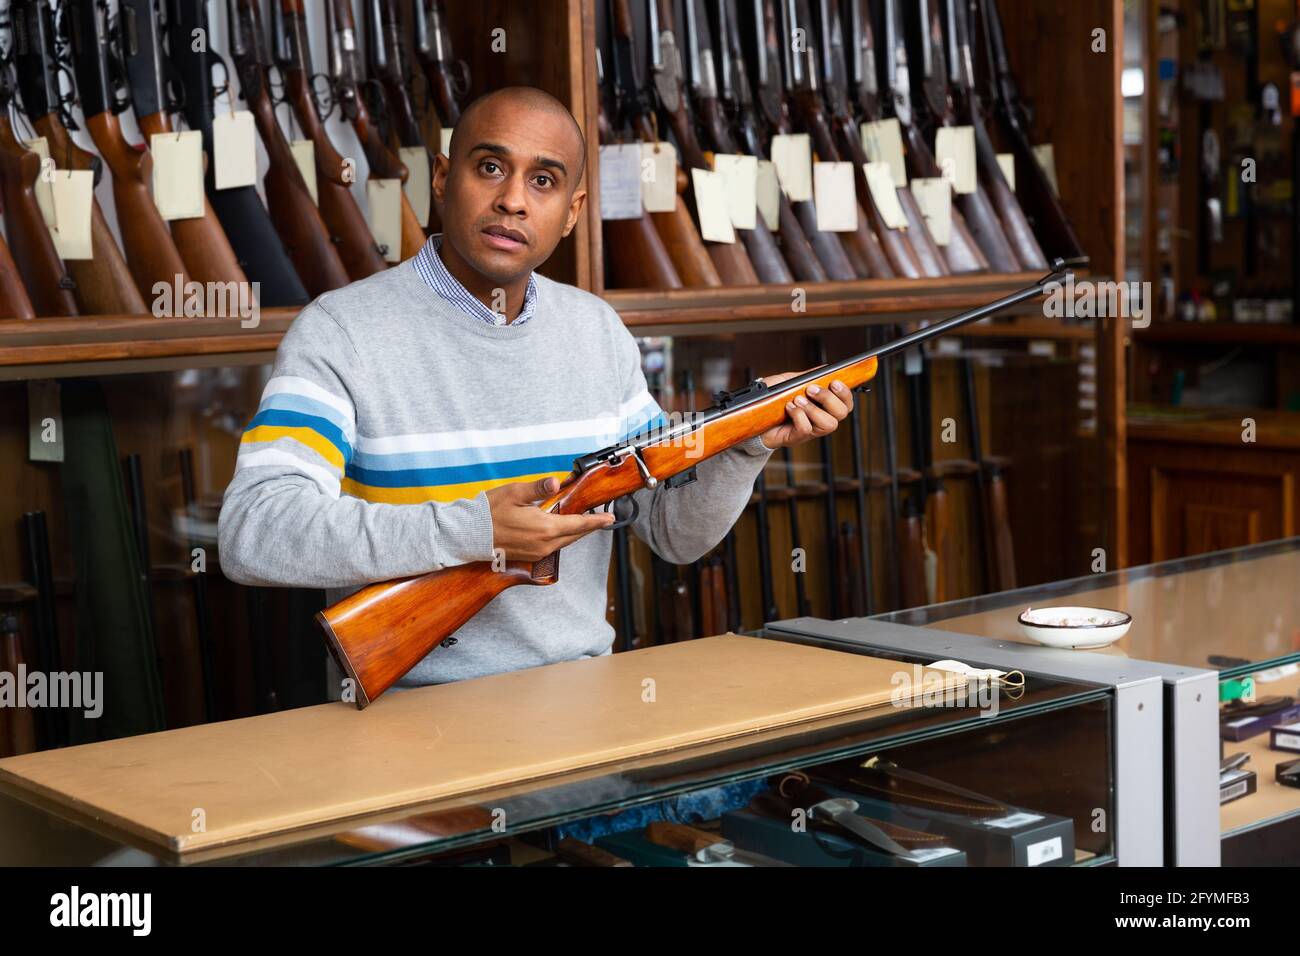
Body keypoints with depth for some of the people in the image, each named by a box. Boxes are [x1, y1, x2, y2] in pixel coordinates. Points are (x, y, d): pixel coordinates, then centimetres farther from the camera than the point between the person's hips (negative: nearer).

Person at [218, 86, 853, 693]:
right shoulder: (340, 332, -7)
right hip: (409, 711, -4)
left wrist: (749, 446, -6)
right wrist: (472, 533, -26)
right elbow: (251, 534, -20)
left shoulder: (597, 330, 11)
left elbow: (673, 534, 13)